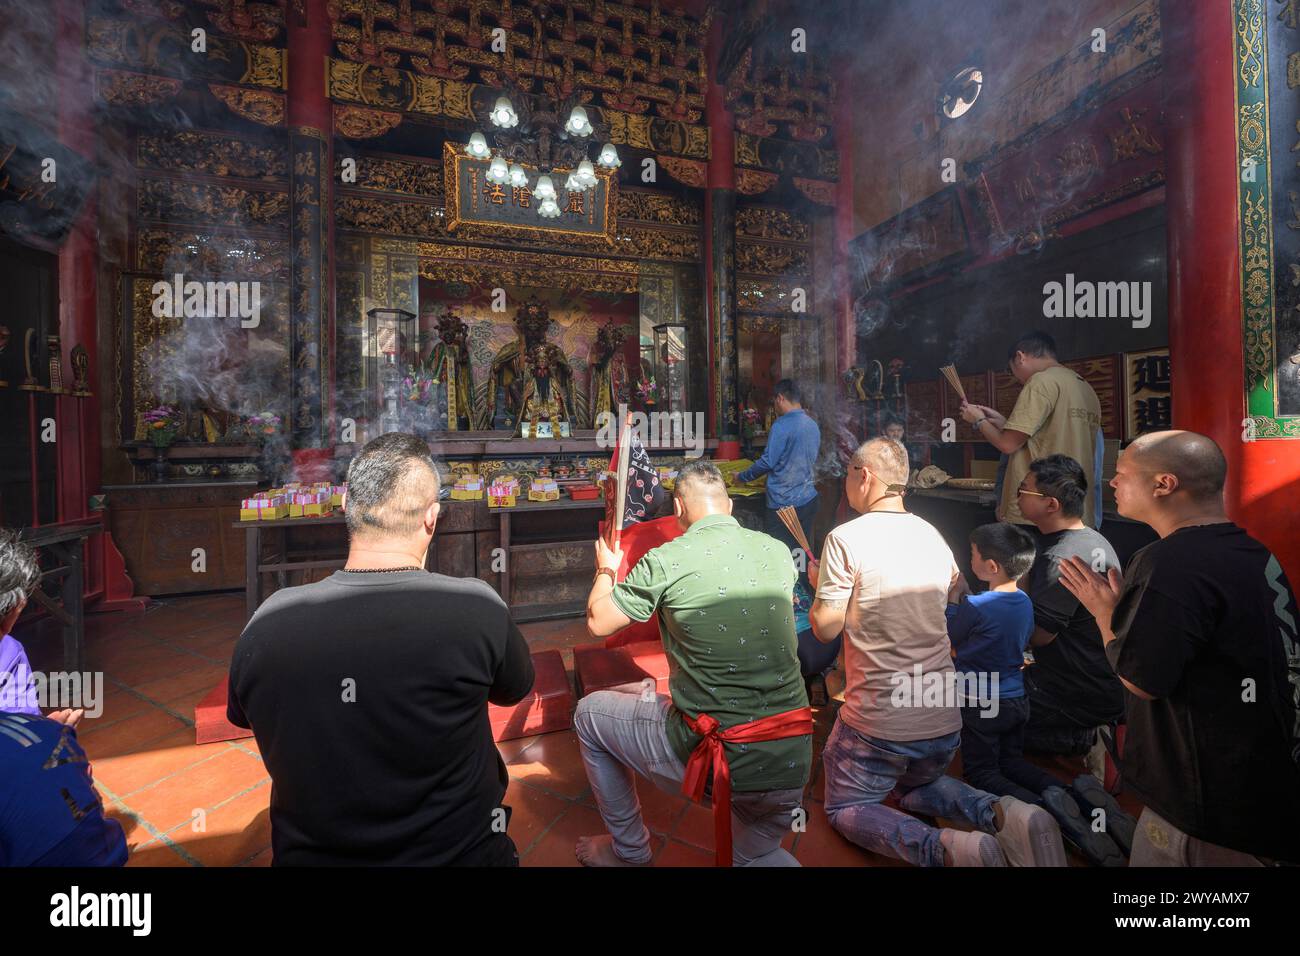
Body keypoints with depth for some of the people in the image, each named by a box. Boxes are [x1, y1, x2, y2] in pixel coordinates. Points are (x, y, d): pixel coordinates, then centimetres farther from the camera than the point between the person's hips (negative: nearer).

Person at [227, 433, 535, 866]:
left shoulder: (265, 624, -17)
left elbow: (241, 715, 5)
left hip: (308, 852, 3)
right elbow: (515, 688, -5)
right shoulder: (478, 610, -27)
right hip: (458, 853, -2)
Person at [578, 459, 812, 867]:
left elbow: (598, 622, 1)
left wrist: (606, 569, 20)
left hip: (713, 757, -5)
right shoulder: (777, 552, 1)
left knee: (588, 713, 21)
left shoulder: (665, 561, -14)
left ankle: (628, 849, 33)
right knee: (752, 857, 35)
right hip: (793, 762, 5)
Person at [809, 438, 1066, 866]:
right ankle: (1001, 814, 4)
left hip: (878, 723, -6)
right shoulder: (932, 534, 2)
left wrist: (819, 584, 4)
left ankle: (944, 847, -13)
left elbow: (825, 628, -15)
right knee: (915, 787, 32)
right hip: (944, 719, 7)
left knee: (845, 808, 14)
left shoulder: (846, 538, -19)